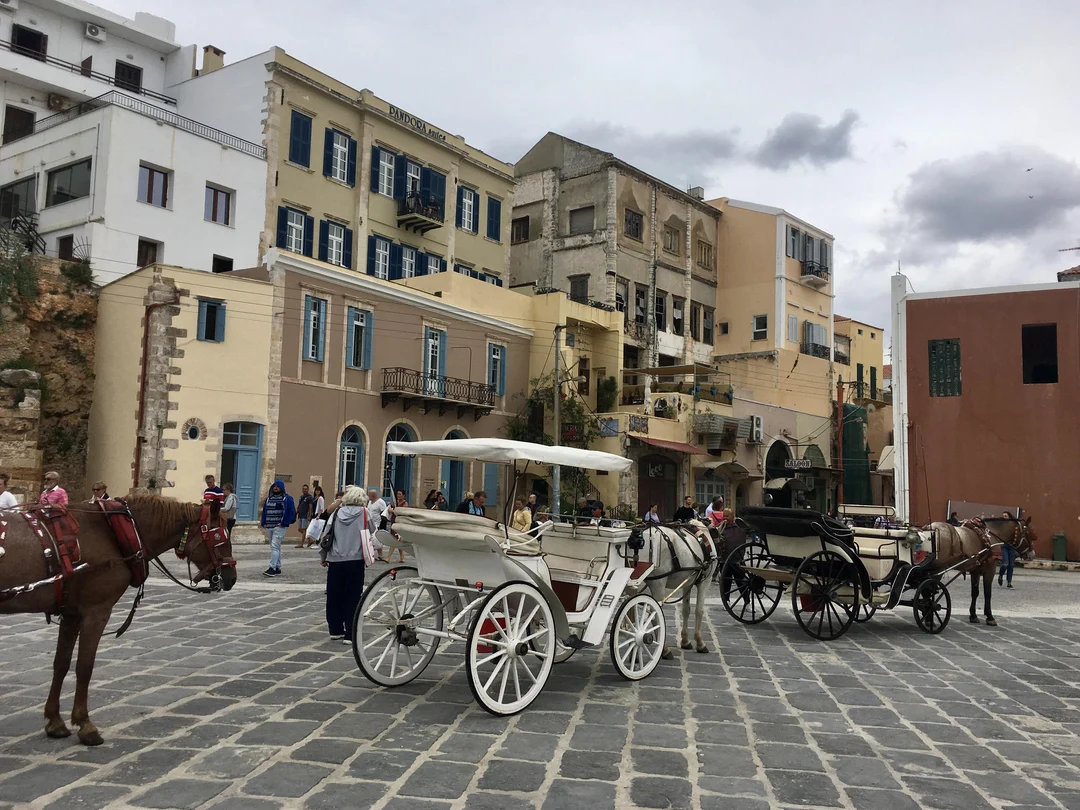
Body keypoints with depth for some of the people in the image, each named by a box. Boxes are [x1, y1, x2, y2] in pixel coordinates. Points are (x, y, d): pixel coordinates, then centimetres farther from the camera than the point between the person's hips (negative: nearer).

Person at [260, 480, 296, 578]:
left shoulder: (287, 498, -4)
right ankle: (278, 568, 18)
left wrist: (284, 523, -14)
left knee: (274, 547, -13)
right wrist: (263, 522, 6)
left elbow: (292, 512, -9)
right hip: (269, 527, 7)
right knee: (276, 548, 12)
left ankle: (272, 568, -13)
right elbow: (264, 511, 18)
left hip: (280, 527, -7)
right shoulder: (269, 498, 16)